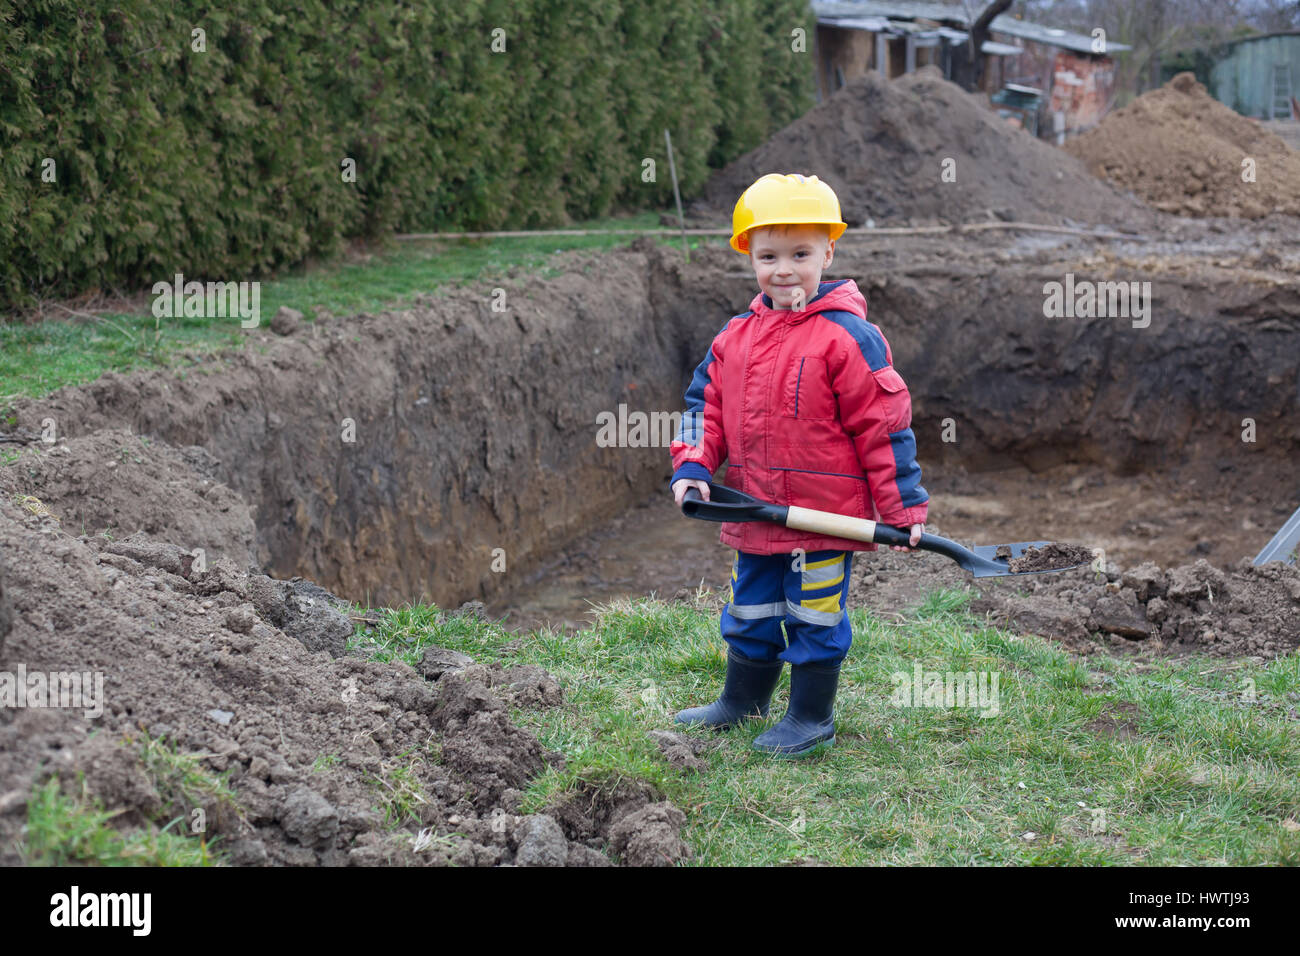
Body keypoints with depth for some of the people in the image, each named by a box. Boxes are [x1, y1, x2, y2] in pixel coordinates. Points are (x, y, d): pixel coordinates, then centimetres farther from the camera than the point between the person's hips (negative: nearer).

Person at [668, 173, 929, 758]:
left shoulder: (846, 337, -13)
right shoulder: (735, 337, 5)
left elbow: (884, 424, -12)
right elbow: (707, 403, 13)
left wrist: (904, 509, -11)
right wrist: (692, 467, -3)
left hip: (824, 514, -6)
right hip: (754, 513, 6)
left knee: (813, 617, 6)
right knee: (749, 613, 20)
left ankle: (812, 718, 20)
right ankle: (742, 700, 38)